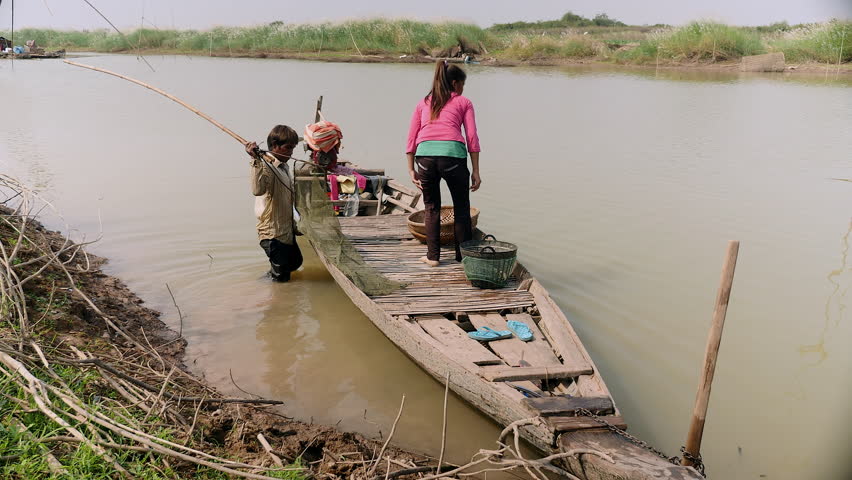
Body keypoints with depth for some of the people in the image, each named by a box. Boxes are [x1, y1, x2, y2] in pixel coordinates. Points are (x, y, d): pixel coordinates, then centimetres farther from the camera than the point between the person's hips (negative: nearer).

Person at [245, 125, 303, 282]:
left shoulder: (285, 167, 11)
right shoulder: (266, 167, -21)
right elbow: (257, 190, -44)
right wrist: (256, 161, -49)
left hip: (287, 230, 9)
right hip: (273, 233, -9)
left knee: (295, 262, 25)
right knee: (282, 277, 2)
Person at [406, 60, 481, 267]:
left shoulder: (423, 103, 25)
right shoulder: (464, 102, 18)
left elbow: (411, 139, 17)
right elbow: (472, 138, 7)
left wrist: (411, 170, 18)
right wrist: (475, 171, 7)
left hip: (425, 155, 2)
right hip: (453, 153, -2)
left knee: (431, 207, 19)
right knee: (461, 207, 16)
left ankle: (433, 256, 20)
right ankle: (463, 254, 22)